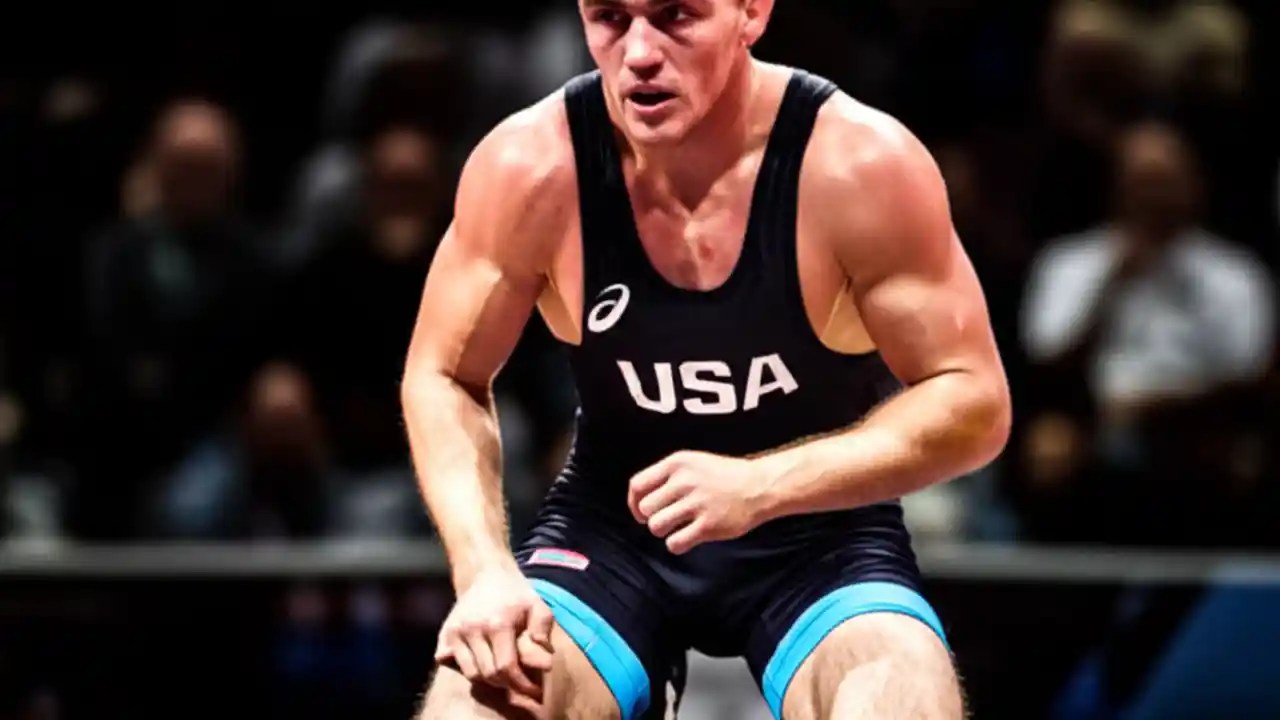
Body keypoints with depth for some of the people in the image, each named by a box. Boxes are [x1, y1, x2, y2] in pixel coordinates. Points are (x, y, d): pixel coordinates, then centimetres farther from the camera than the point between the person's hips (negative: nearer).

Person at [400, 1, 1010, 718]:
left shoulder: (862, 167, -20)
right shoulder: (529, 169, -16)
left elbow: (974, 401, -14)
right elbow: (443, 379, -2)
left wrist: (762, 485, -28)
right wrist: (486, 571, -18)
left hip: (823, 531, -1)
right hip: (609, 527, 1)